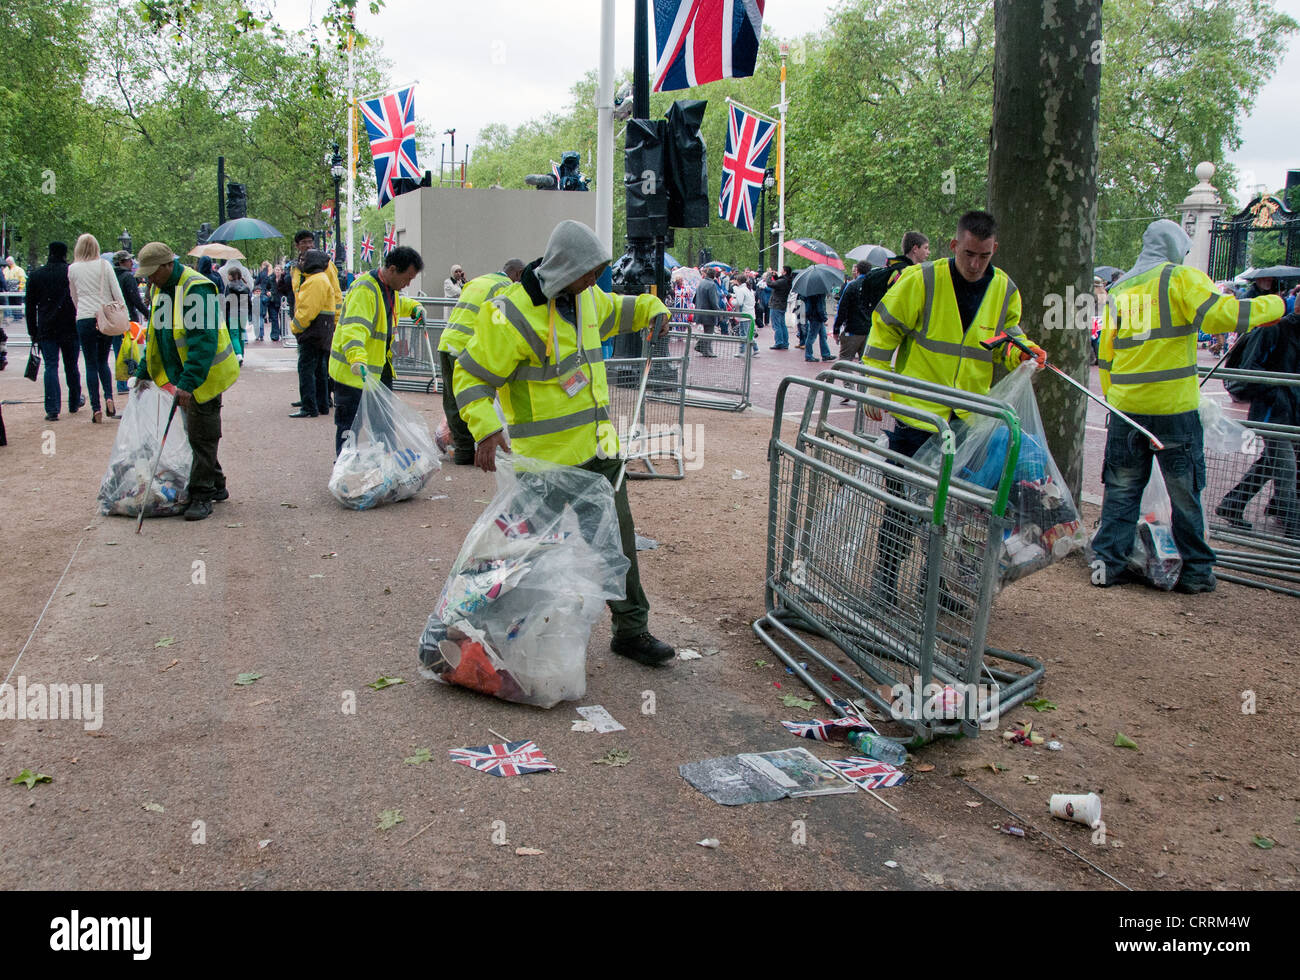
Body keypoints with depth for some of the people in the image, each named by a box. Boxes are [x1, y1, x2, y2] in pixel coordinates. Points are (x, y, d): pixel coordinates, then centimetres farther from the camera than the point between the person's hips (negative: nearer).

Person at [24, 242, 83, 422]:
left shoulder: (36, 275, 4)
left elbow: (30, 306, 7)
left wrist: (33, 332, 11)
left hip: (46, 330, 1)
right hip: (71, 328, -1)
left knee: (51, 367, 0)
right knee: (71, 366, 12)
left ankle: (52, 409, -9)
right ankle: (74, 403, 26)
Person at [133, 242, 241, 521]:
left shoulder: (197, 289, -21)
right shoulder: (162, 289, 9)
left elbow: (204, 341, -27)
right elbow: (155, 334, 20)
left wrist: (187, 383, -31)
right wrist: (144, 372, 16)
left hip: (204, 375, -9)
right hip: (181, 377, 9)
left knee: (202, 437, -4)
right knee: (195, 434, 15)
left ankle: (202, 496, 2)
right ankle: (216, 486, 26)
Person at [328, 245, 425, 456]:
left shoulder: (389, 288, 6)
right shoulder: (364, 290, -25)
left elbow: (397, 303, 33)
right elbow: (354, 327, -40)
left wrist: (415, 308, 13)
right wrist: (357, 359, -55)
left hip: (378, 366, 10)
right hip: (352, 370, -10)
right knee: (350, 423, -2)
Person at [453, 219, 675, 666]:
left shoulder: (586, 297, 7)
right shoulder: (515, 314, -16)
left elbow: (619, 310, 30)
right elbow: (471, 375, -14)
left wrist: (652, 309, 8)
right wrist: (486, 429, -27)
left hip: (598, 448, 8)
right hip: (549, 460, -7)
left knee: (618, 537, 11)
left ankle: (631, 630, 22)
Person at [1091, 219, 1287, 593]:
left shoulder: (1118, 289, 14)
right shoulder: (1182, 278, -3)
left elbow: (1105, 355, 16)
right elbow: (1220, 314, -19)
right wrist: (1278, 305, -7)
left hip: (1125, 407, 4)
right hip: (1174, 407, -4)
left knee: (1121, 489, 11)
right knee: (1185, 492, 6)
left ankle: (1107, 562, 7)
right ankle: (1197, 571, 14)